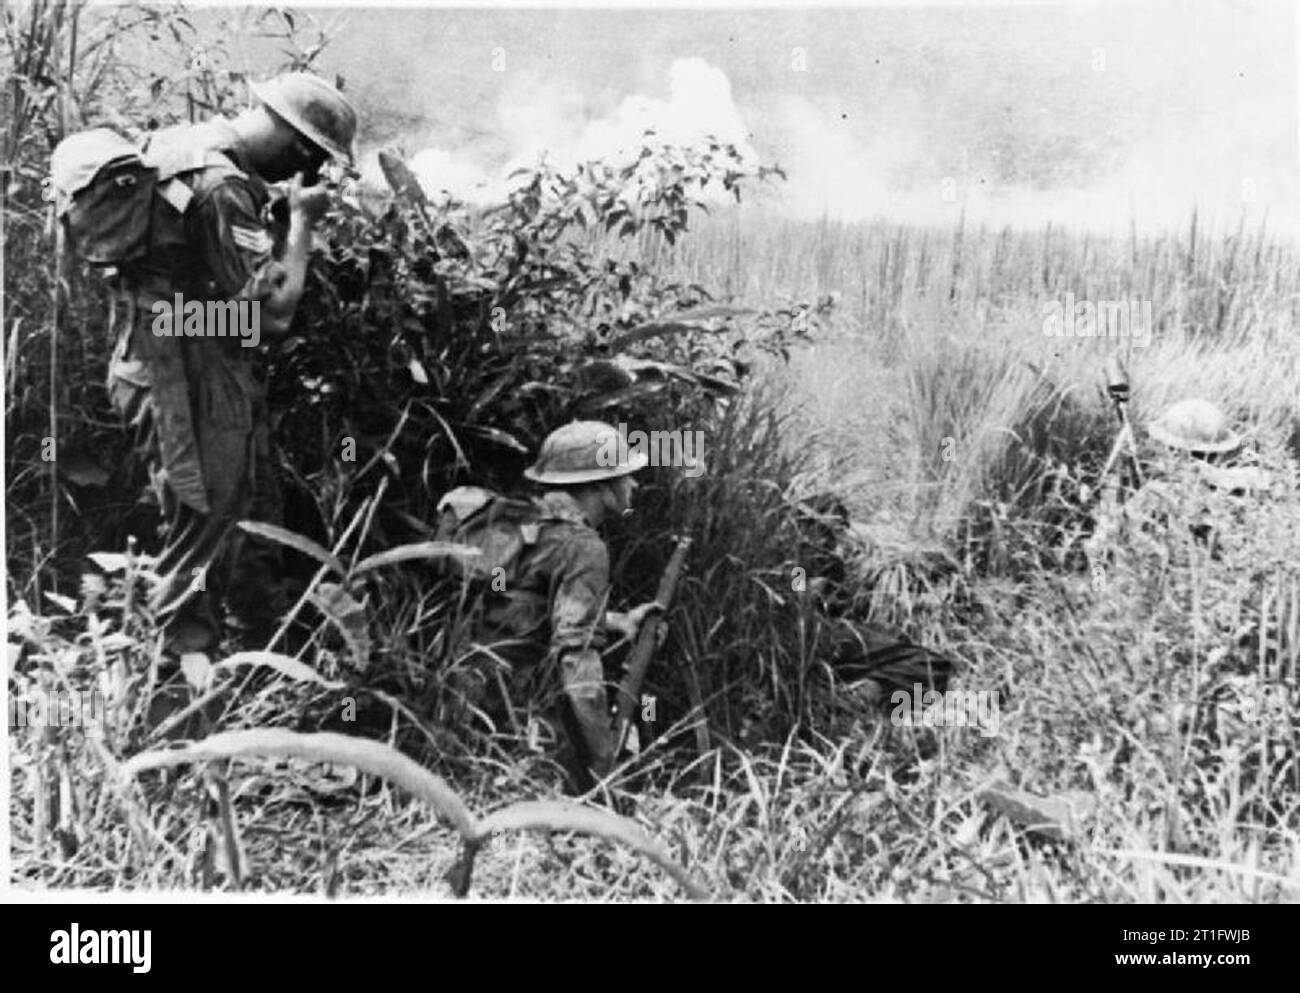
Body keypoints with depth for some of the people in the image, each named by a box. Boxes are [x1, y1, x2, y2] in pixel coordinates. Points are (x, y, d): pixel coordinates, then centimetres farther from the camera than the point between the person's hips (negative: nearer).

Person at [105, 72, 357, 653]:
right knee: (205, 528, 1)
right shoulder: (222, 186, -24)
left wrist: (282, 214, 2)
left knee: (255, 512, 19)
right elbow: (273, 306, -26)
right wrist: (301, 218, -14)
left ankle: (270, 641, 32)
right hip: (189, 381, -10)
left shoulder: (183, 142, 7)